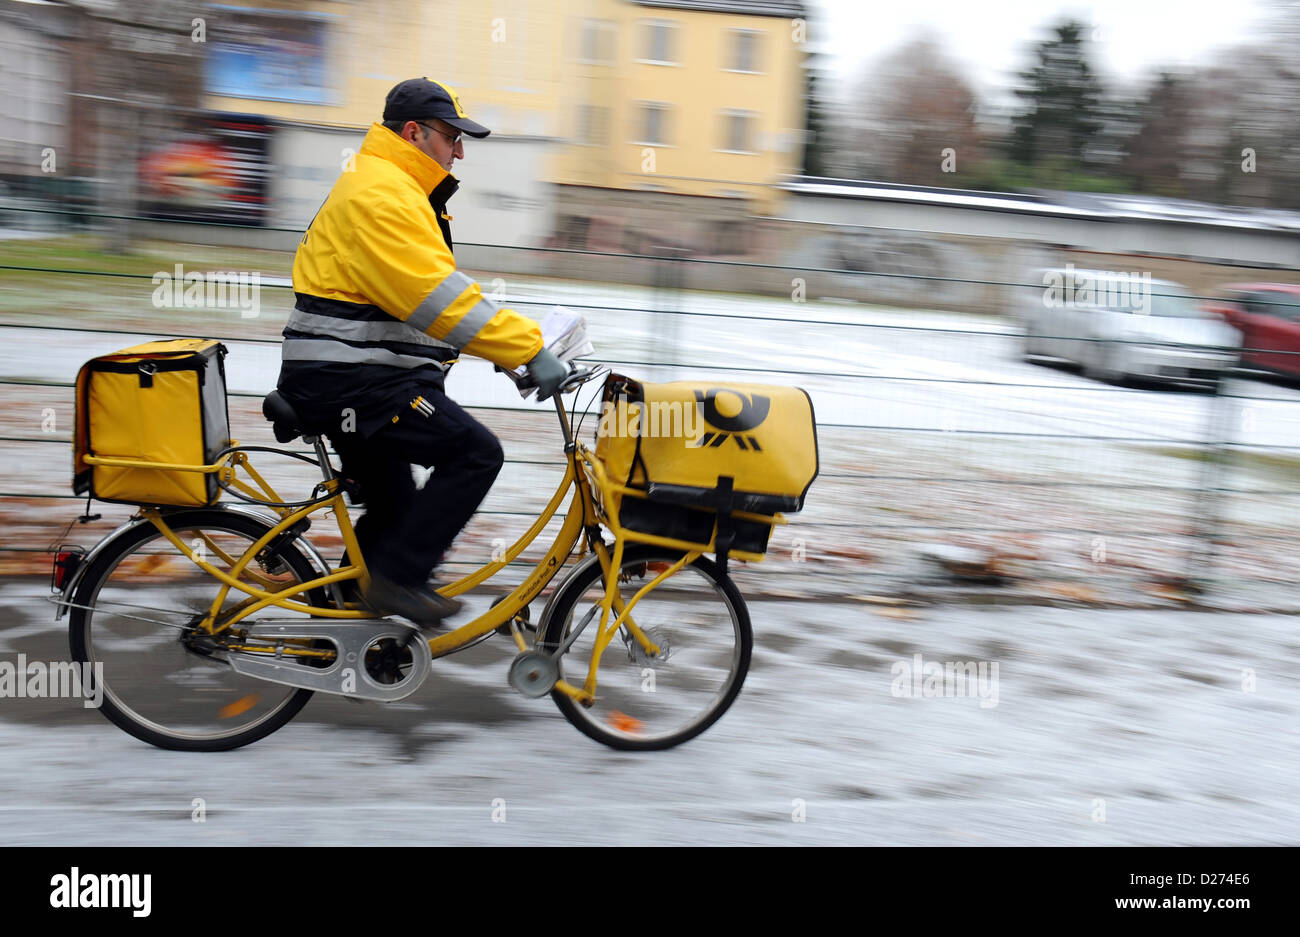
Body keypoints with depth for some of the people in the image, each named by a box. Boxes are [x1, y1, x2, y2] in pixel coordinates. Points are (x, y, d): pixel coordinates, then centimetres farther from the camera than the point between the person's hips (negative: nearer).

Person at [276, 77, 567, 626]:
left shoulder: (397, 191, 20)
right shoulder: (380, 193, -16)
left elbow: (431, 292, 22)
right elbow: (438, 298, -26)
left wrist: (507, 348, 12)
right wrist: (529, 350, -27)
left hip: (361, 378, 11)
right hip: (347, 379, -11)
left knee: (395, 509, 17)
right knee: (475, 452, -17)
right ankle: (395, 578, -11)